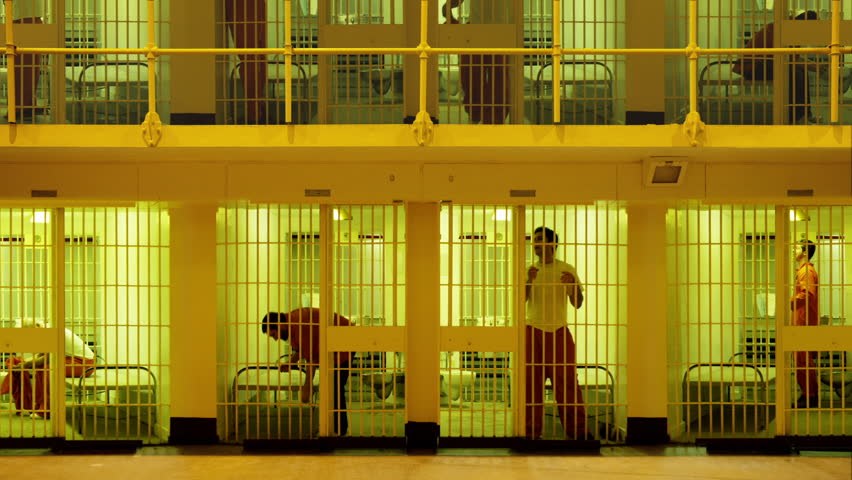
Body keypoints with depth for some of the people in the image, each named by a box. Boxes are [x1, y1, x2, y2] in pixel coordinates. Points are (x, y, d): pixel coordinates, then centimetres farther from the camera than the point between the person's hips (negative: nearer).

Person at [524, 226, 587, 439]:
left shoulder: (566, 270, 6)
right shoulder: (530, 270, 11)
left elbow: (577, 304, 4)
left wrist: (574, 285, -15)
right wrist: (529, 281, -13)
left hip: (559, 332, -2)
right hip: (533, 332, 2)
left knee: (567, 381, -4)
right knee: (532, 382, 1)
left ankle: (577, 430, 1)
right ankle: (532, 430, 8)